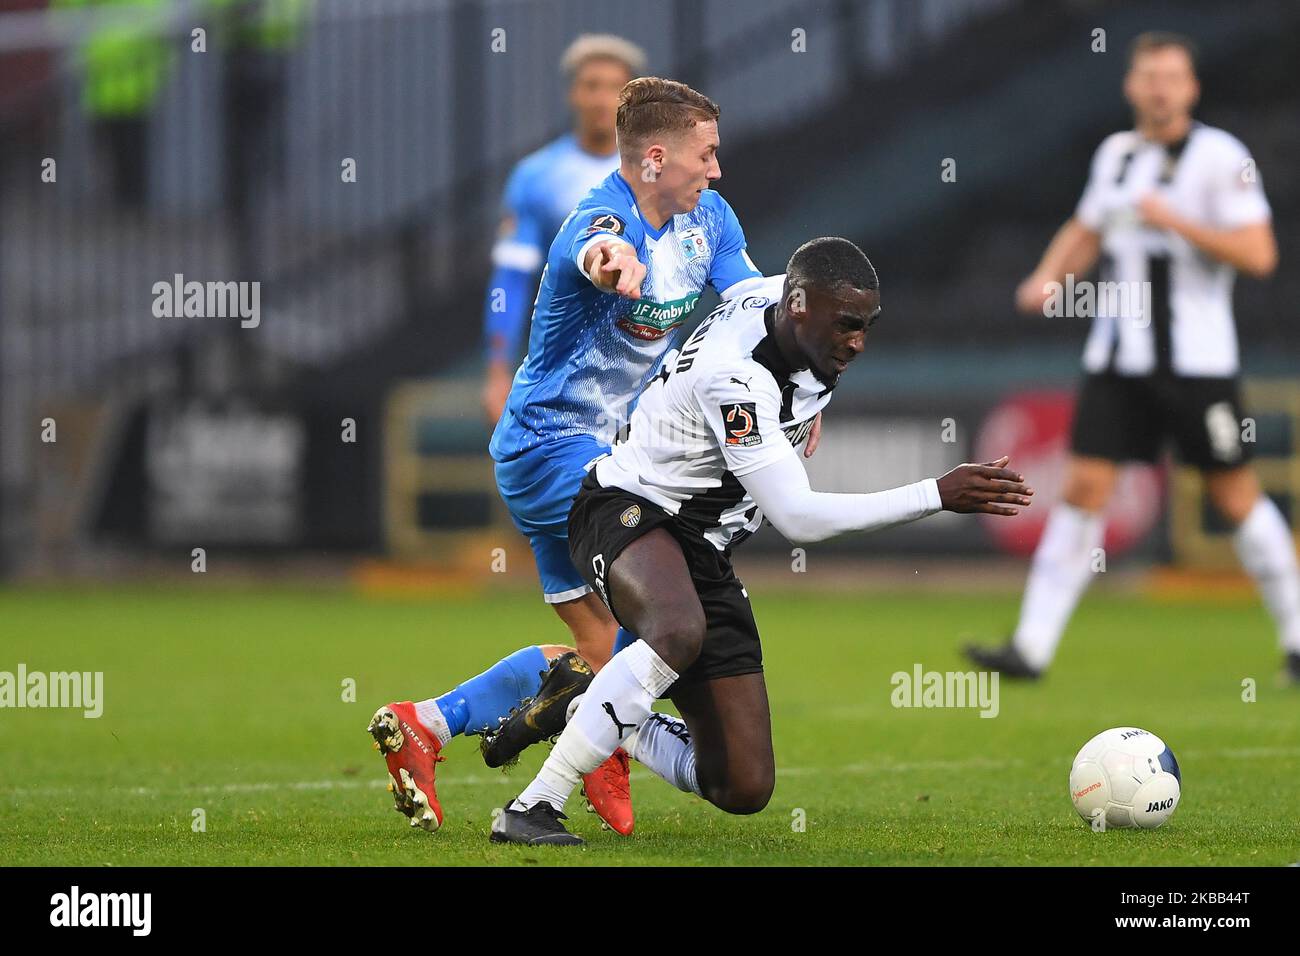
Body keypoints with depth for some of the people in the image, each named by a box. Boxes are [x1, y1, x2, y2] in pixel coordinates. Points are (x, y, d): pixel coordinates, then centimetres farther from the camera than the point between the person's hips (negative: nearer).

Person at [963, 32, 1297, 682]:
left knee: (1233, 494, 3)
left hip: (1196, 357, -5)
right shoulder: (1115, 153, 10)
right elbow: (1086, 231, 26)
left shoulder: (1220, 157, -9)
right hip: (1116, 358, 5)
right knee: (1083, 489, -4)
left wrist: (1175, 221, -22)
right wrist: (1048, 277, 9)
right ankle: (1031, 647, -6)